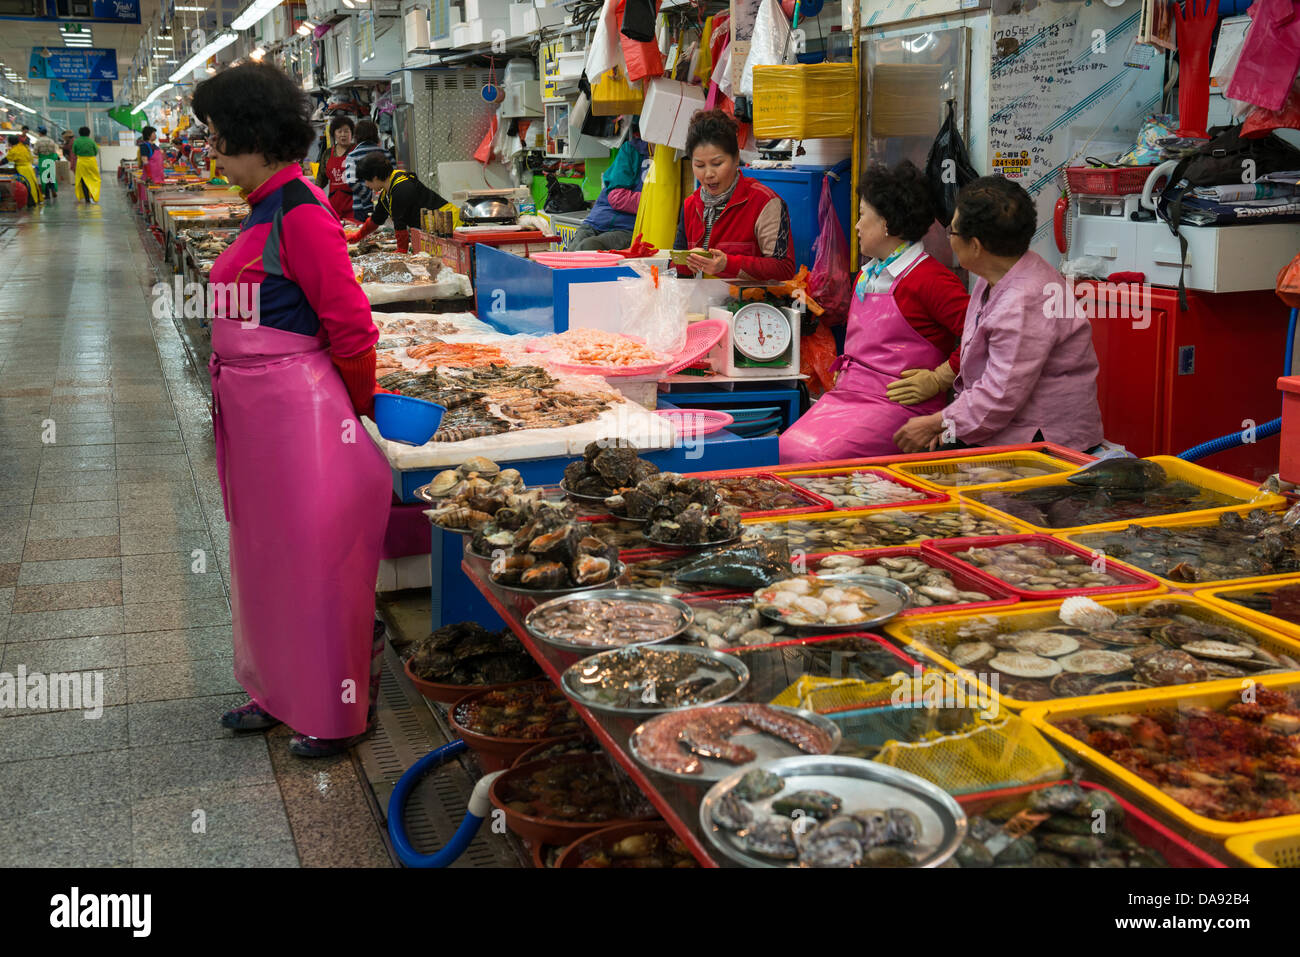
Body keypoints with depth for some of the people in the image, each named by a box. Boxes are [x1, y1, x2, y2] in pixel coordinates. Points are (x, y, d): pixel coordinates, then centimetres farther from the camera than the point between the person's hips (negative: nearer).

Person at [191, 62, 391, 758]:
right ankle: (280, 692, 35)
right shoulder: (264, 210, 11)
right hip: (253, 414, 10)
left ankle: (338, 713, 18)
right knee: (265, 555, 19)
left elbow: (350, 327, -19)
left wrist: (356, 407, -5)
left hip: (298, 413, -10)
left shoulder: (301, 215, -18)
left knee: (314, 561, 2)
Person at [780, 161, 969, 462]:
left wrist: (937, 380, -13)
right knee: (783, 449, -13)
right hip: (844, 395, 8)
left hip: (895, 404, -8)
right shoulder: (865, 276, 19)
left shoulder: (929, 278, -10)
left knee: (808, 456, -27)